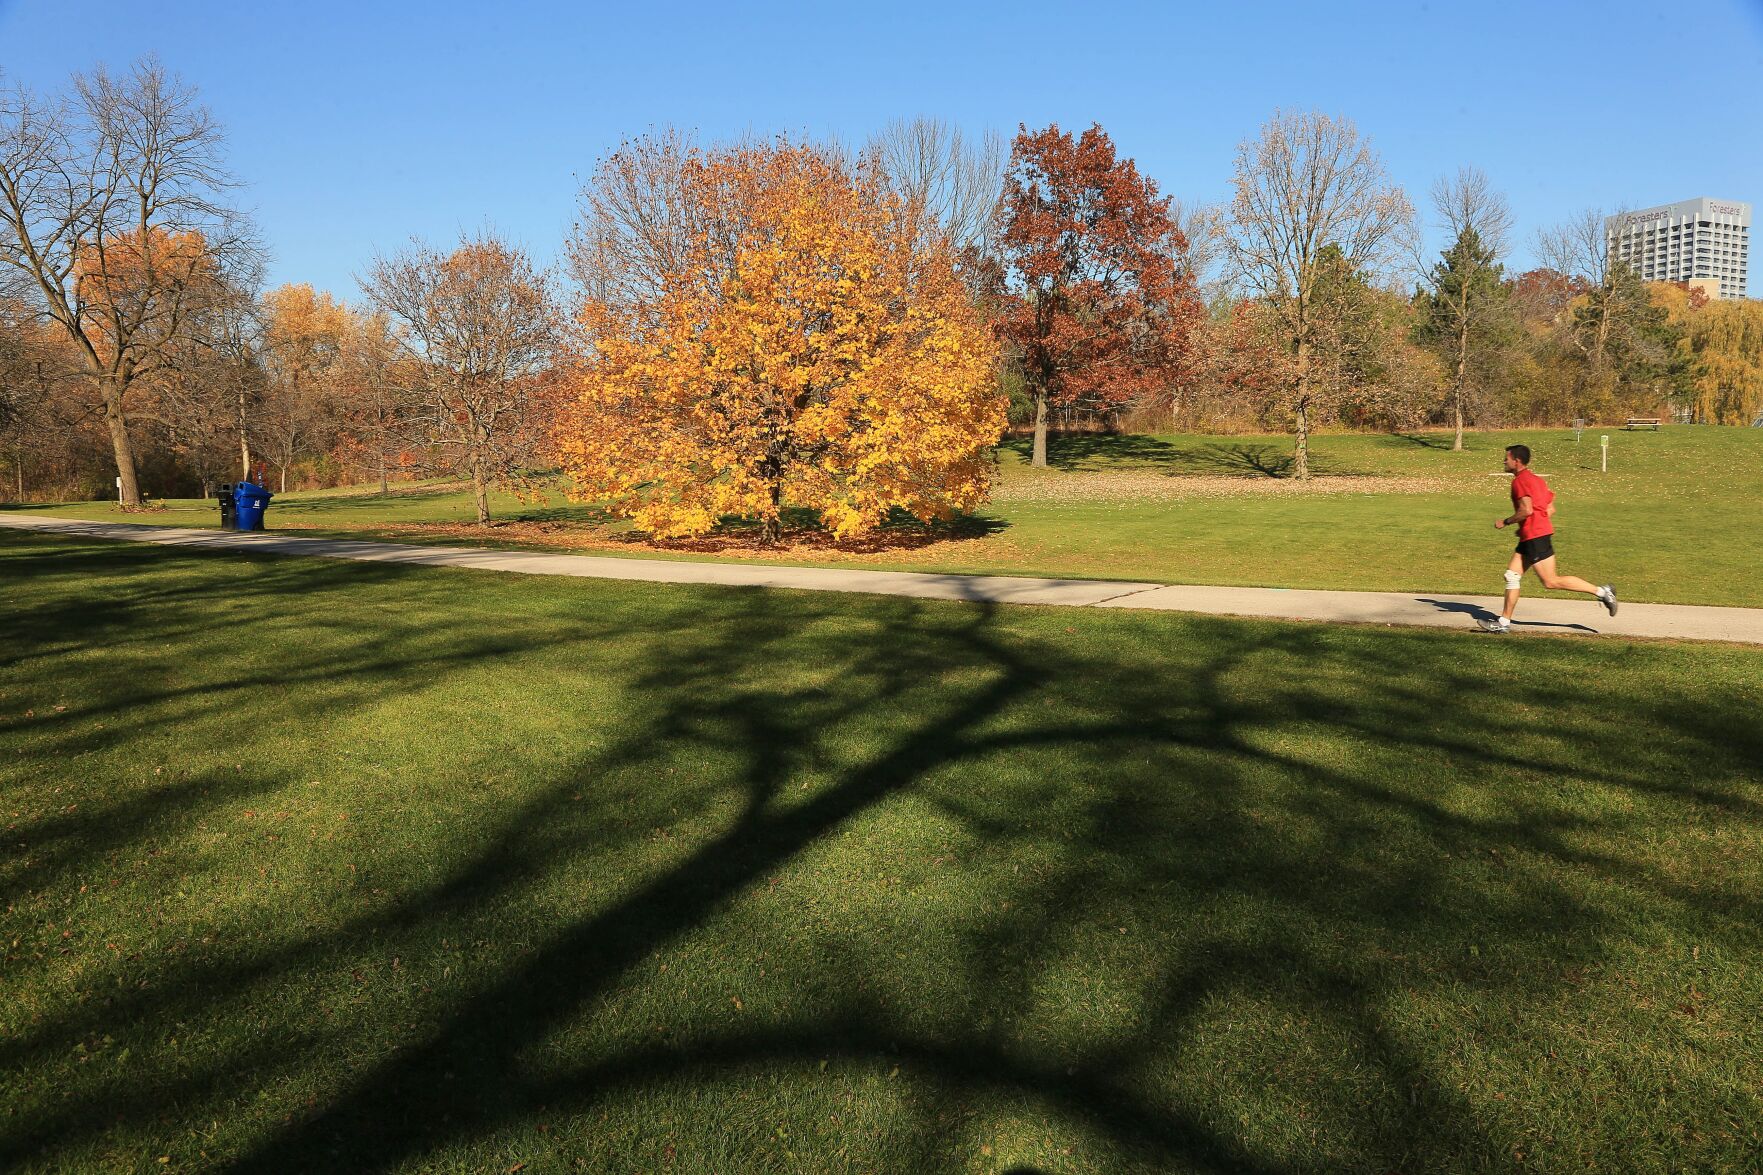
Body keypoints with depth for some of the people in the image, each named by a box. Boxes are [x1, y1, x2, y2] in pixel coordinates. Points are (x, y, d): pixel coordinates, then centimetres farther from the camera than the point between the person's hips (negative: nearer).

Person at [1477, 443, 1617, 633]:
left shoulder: (1520, 480, -12)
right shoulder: (1536, 479, 17)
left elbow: (1527, 510, -23)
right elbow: (1551, 510, 18)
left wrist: (1506, 522, -10)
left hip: (1535, 537, -10)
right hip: (1530, 537, 10)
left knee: (1551, 582, -5)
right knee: (1512, 575, 7)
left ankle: (1601, 591, 0)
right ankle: (1504, 622, 7)